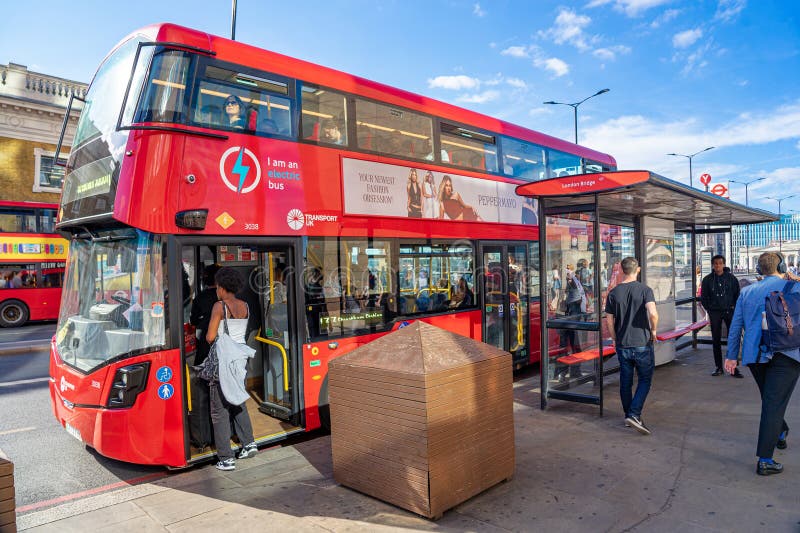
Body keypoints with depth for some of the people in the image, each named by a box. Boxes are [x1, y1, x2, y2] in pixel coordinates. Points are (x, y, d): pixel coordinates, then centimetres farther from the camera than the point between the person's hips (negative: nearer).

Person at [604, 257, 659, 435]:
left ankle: (628, 415, 24)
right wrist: (654, 330, -5)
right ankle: (634, 415, -4)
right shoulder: (644, 289, -9)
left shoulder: (614, 292, 0)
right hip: (642, 343, -3)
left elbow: (608, 320, 0)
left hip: (622, 345, 3)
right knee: (645, 380, 8)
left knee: (625, 382, 13)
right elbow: (653, 313, -23)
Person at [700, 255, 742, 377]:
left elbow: (737, 295, 8)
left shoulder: (731, 278, 2)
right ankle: (718, 366, 14)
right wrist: (709, 309, 4)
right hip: (714, 312, 1)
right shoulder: (707, 280, 3)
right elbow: (703, 297, 10)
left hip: (729, 311, 0)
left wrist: (734, 308, 0)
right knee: (716, 340, 5)